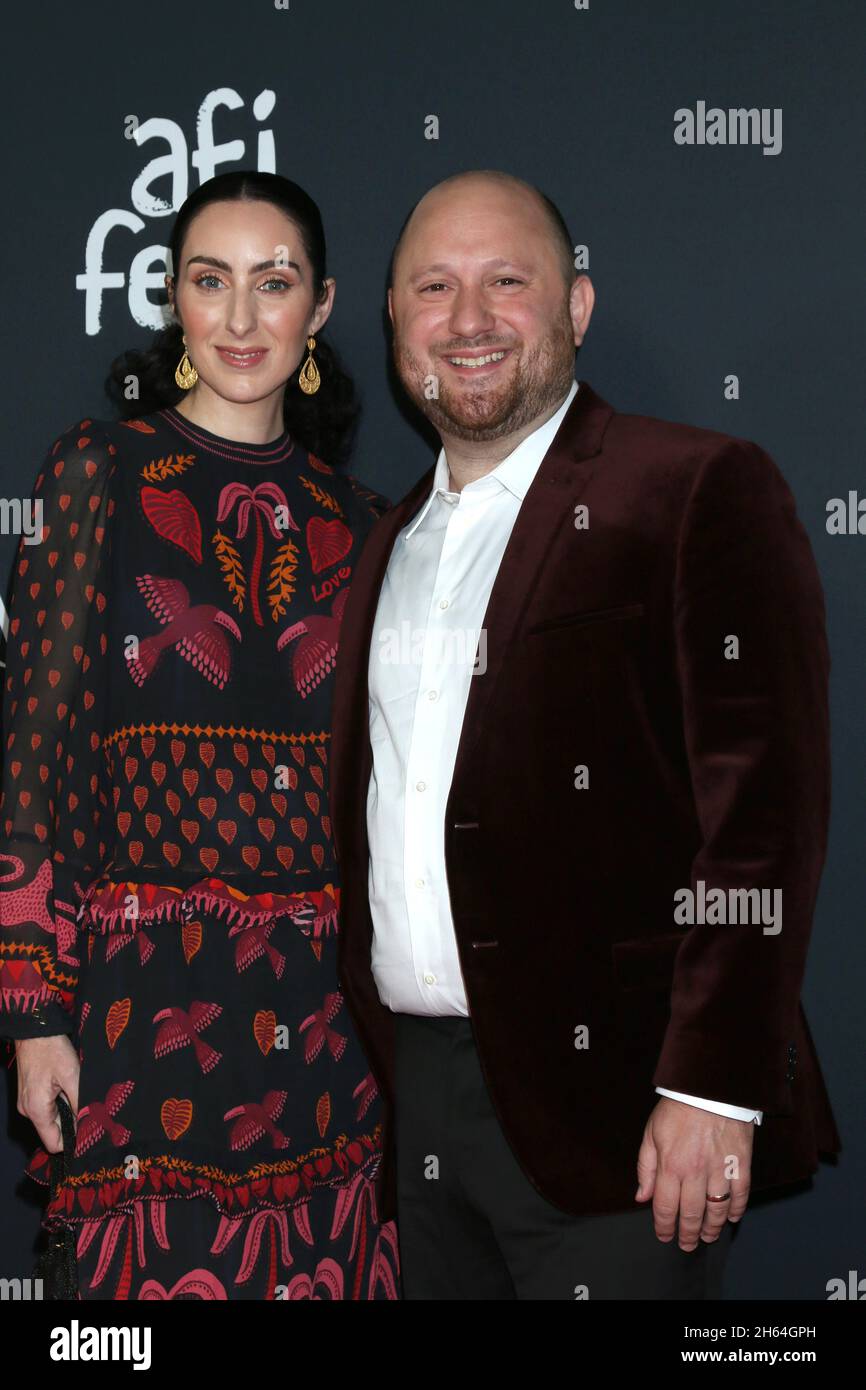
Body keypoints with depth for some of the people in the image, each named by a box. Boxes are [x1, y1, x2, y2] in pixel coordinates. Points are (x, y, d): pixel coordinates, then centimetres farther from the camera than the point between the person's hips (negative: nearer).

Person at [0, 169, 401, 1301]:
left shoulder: (353, 517, 10)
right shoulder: (101, 473, 0)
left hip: (332, 1000, 3)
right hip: (151, 985, -3)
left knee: (326, 1265, 9)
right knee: (164, 1264, 3)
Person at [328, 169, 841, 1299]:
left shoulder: (698, 489, -6)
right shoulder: (393, 543, 16)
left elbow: (765, 805, -13)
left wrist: (712, 1089, -17)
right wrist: (375, 1079, 14)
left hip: (605, 1112, -6)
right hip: (419, 1104, 6)